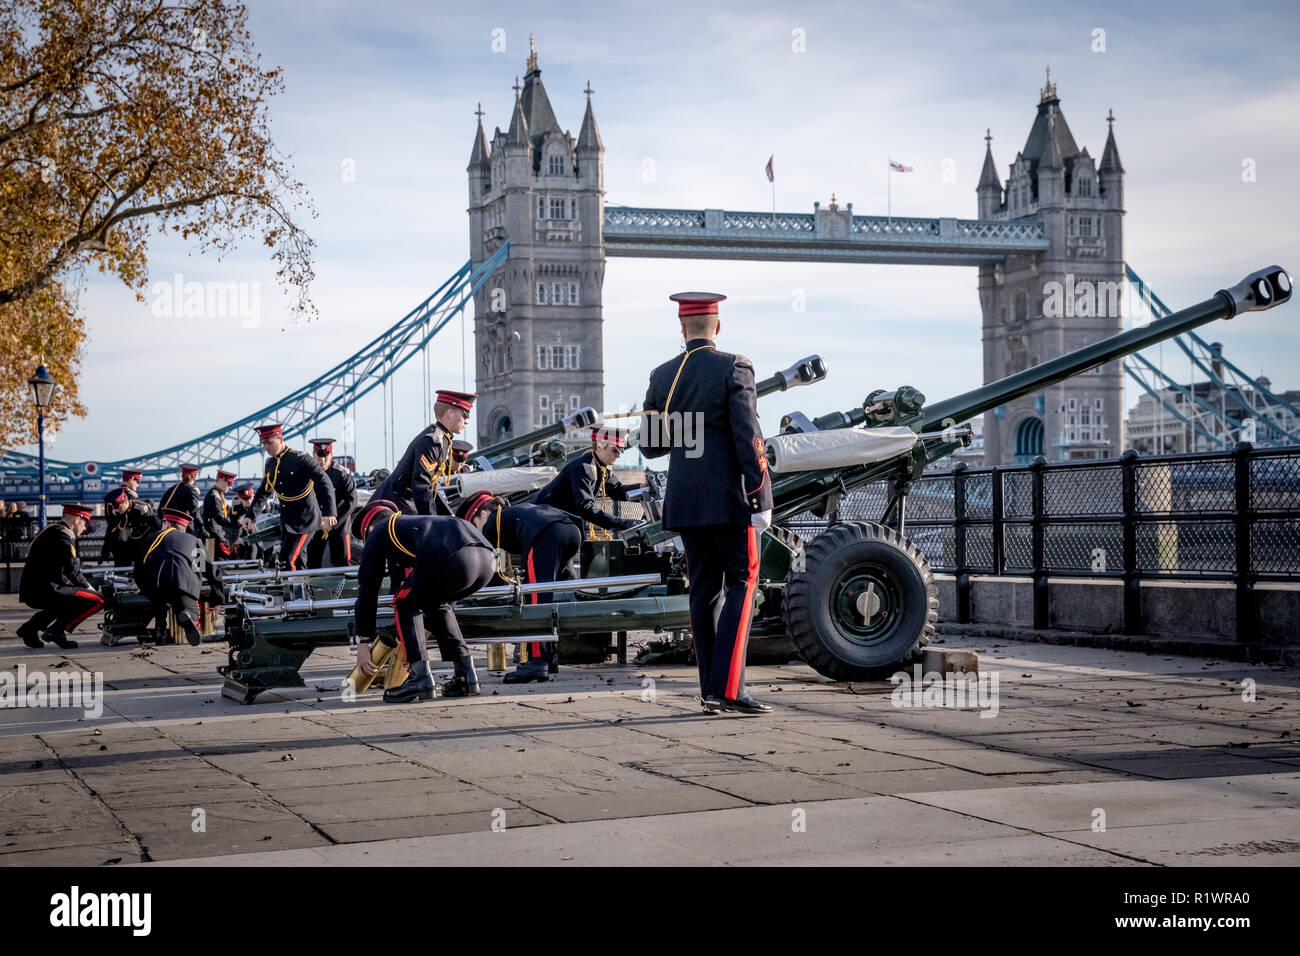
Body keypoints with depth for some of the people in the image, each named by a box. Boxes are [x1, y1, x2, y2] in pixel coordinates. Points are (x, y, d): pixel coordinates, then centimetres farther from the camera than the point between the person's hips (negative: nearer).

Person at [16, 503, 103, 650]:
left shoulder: (51, 530, 21)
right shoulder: (63, 535, -10)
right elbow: (72, 569, -14)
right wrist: (88, 587, 1)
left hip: (30, 592, 10)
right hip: (43, 592, -10)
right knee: (97, 600, -12)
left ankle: (30, 627, 22)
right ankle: (56, 631, -11)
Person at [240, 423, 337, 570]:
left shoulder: (301, 459, -14)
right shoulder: (270, 464, 8)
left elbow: (325, 483, -22)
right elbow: (263, 492, 21)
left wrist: (328, 513, -34)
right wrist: (249, 515, 11)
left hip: (304, 521, -7)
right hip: (286, 522, 7)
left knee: (288, 562, -16)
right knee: (296, 563, 11)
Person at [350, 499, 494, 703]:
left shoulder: (378, 532, 25)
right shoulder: (415, 521, 44)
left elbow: (367, 588, 23)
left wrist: (363, 642, 27)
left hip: (453, 559, -7)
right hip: (487, 557, 7)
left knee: (404, 604, 17)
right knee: (435, 603, 31)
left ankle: (421, 678, 5)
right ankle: (466, 676, 25)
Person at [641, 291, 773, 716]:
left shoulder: (661, 376, 8)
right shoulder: (734, 368, -7)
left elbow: (651, 446, 11)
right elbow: (748, 438, -13)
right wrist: (761, 498, -10)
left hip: (684, 499, 5)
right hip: (727, 497, -5)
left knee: (704, 588, 10)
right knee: (741, 582, -2)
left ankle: (711, 690, 11)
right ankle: (728, 687, -11)